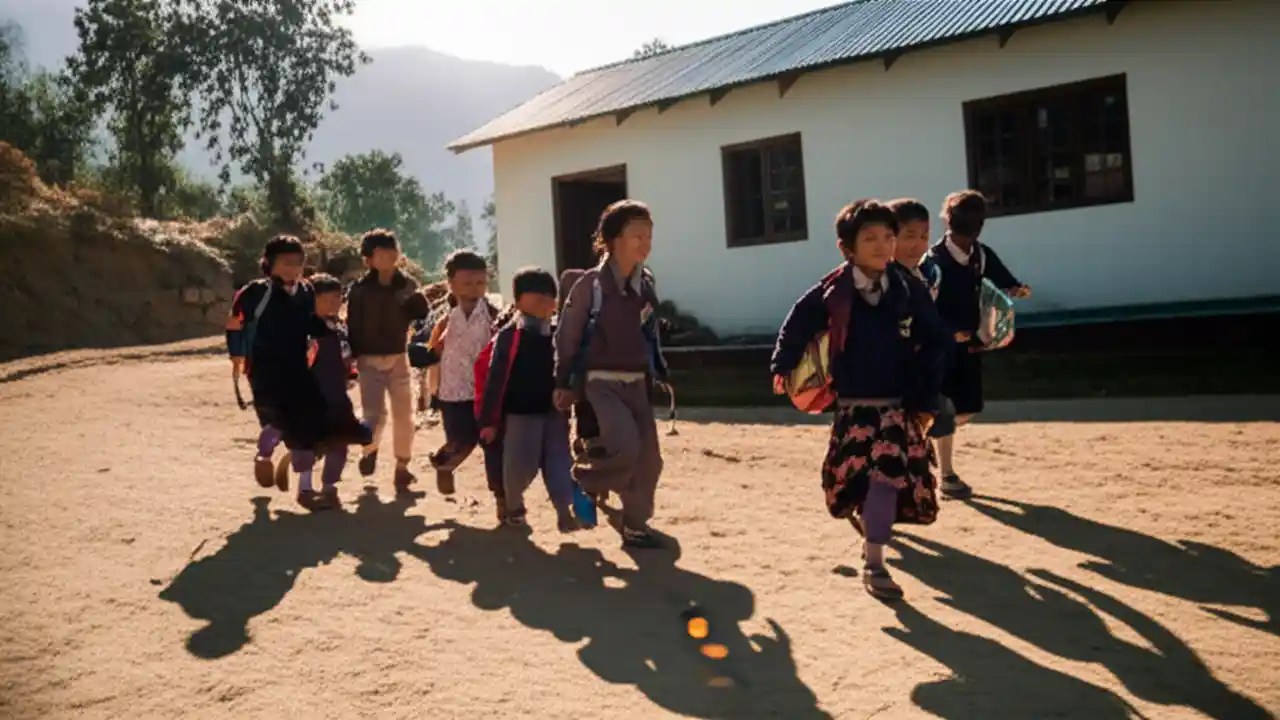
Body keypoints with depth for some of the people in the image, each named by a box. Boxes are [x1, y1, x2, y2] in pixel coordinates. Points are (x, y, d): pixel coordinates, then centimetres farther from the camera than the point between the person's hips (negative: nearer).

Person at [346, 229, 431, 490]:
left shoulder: (407, 285, 1)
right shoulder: (360, 289, -6)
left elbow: (423, 314, -4)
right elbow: (353, 326, -4)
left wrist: (413, 294, -17)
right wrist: (352, 356, -8)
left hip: (399, 358, 3)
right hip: (370, 360, -2)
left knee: (404, 415, 6)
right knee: (375, 415, -10)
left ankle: (402, 467, 21)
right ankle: (369, 450, 23)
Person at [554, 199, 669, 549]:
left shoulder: (646, 285, 8)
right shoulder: (590, 284, -10)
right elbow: (567, 335, -6)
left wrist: (660, 373, 12)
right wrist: (563, 383, -6)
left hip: (636, 383, 6)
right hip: (600, 382, -6)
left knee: (648, 456, 3)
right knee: (625, 445, -23)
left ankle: (636, 525, 18)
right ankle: (583, 480, 6)